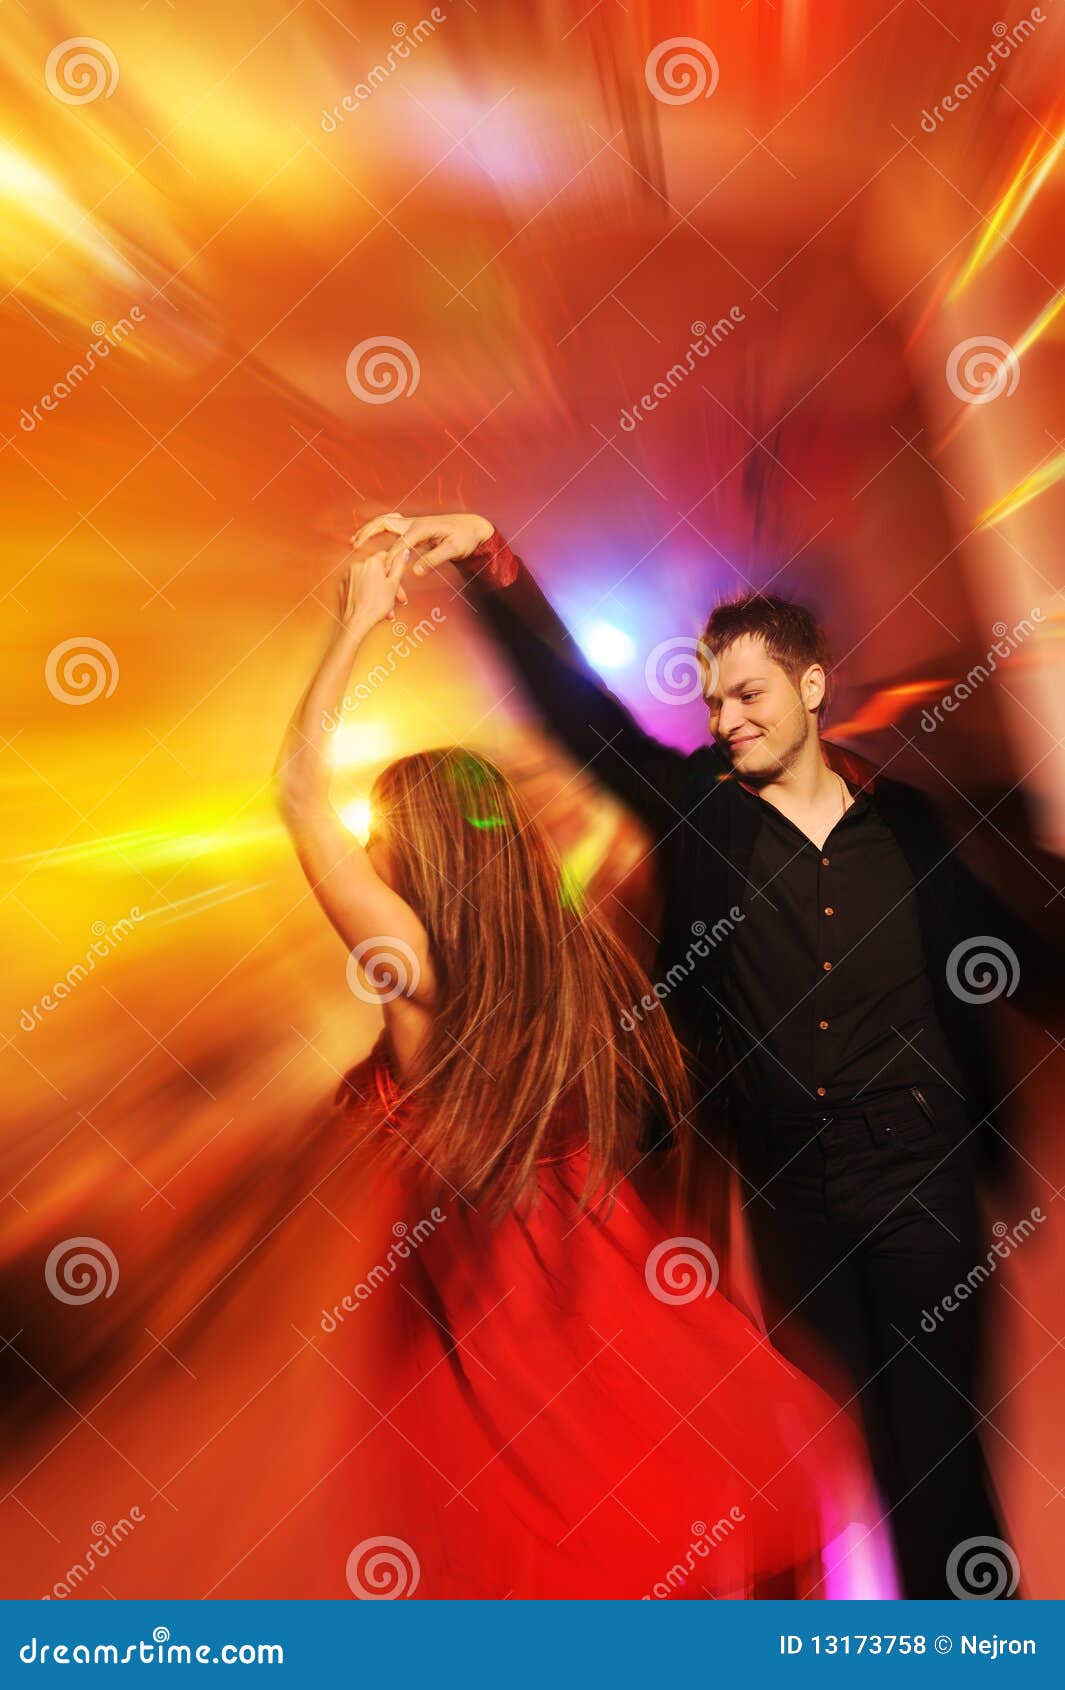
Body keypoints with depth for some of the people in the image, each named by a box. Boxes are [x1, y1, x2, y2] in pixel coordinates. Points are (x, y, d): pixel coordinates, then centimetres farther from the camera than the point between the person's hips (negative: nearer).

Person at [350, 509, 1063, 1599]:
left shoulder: (904, 821, 3)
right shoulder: (700, 811, -1)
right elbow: (575, 700, -8)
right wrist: (493, 558, -18)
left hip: (917, 1176, 0)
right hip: (786, 1185, 0)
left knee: (938, 1436, 7)